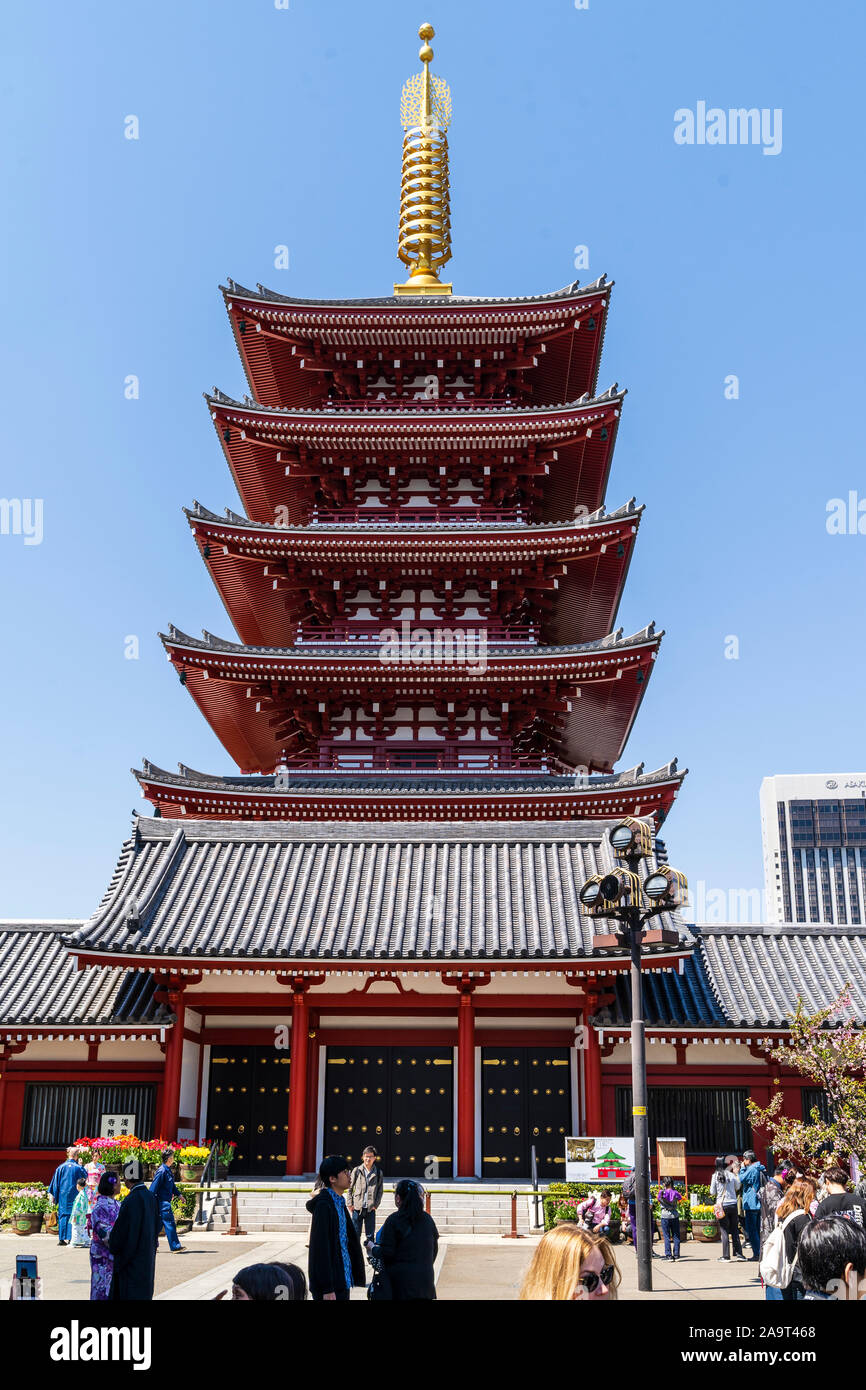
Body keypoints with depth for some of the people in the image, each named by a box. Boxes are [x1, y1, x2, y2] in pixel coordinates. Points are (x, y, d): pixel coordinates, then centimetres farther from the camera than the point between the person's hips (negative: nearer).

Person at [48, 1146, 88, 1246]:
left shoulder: (61, 1167, 0)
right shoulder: (78, 1167, -6)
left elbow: (56, 1182, 3)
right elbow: (85, 1177, 7)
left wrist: (53, 1195, 9)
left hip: (63, 1196, 2)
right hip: (75, 1196, -2)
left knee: (63, 1215, 8)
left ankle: (62, 1239, 5)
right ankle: (71, 1238, -1)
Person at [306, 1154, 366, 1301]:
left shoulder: (339, 1203, 11)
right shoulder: (324, 1205, -17)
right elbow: (321, 1247, -19)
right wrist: (327, 1289, -21)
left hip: (342, 1281, 9)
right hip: (331, 1284, -9)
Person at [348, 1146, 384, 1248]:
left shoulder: (378, 1173, 3)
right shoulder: (357, 1171, 1)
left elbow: (380, 1190, 7)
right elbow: (349, 1188, 5)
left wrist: (376, 1204, -2)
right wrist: (350, 1203, -2)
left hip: (370, 1209, 1)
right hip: (357, 1208, -1)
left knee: (370, 1235, 5)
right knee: (356, 1234, 3)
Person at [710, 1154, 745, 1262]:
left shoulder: (715, 1176, -6)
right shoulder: (731, 1175, -1)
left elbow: (712, 1192, -2)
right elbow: (737, 1187, 17)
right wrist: (737, 1173, 24)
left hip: (722, 1205, -2)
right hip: (733, 1204, 2)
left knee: (724, 1231, 3)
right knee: (735, 1230, 12)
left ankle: (725, 1255, 2)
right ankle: (738, 1253, 12)